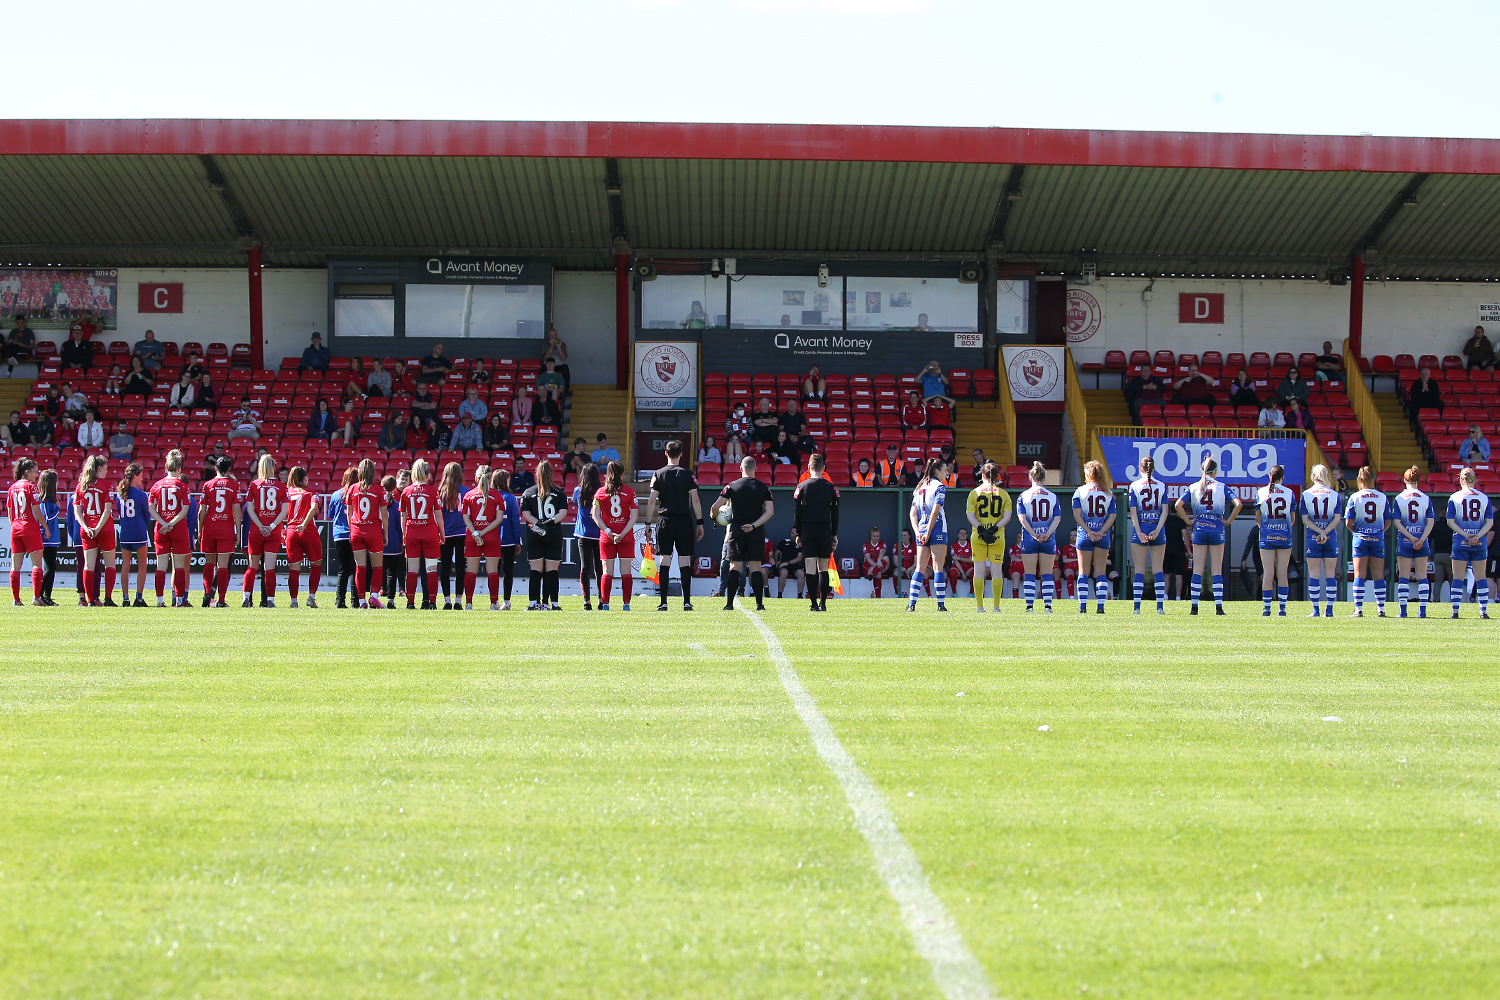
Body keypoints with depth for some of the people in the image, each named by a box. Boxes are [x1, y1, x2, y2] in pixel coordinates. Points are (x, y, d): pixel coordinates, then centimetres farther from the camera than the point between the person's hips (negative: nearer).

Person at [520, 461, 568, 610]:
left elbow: (525, 514, -4)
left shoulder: (528, 493, 4)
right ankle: (550, 603, -1)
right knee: (552, 570, 2)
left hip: (534, 536, 0)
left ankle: (534, 603, -2)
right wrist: (550, 522, -14)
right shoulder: (559, 493, 3)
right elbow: (563, 513, -6)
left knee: (536, 570, 2)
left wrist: (538, 523, -13)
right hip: (554, 535, 0)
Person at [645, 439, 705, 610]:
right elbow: (695, 501, -2)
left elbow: (651, 501, -2)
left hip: (665, 521, 0)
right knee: (685, 562, 2)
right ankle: (687, 602, -1)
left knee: (664, 562, 1)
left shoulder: (658, 474, 2)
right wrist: (700, 523, 4)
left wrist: (649, 523, 3)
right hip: (684, 521, 0)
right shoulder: (688, 475, 1)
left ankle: (663, 602, -2)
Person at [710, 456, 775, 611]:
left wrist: (713, 517, 18)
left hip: (736, 530, 0)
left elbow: (715, 507, -3)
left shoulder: (732, 486, -1)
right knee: (755, 568, 2)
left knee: (735, 567, 2)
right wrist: (754, 525, -8)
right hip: (757, 532, 0)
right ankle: (759, 603, -3)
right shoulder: (763, 488, 3)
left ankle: (729, 603, -2)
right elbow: (770, 512, -6)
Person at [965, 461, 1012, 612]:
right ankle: (996, 605, 2)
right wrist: (994, 528, -10)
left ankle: (980, 605, 3)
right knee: (997, 572, 5)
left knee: (979, 571, 5)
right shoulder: (1003, 494, 2)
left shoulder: (974, 492, 1)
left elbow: (970, 516, -7)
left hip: (978, 537, 0)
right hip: (998, 537, 0)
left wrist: (981, 530, -12)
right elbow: (1007, 517, -6)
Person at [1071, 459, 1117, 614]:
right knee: (1101, 572, 6)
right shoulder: (1109, 493, 3)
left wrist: (1089, 532, -9)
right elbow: (1112, 516, -3)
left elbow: (1077, 515, -8)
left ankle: (1082, 606, 2)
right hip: (1103, 536, 1)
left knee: (1083, 572, 6)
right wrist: (1101, 532, -8)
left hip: (1084, 536, -1)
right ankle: (1101, 606, 0)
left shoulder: (1080, 491, -2)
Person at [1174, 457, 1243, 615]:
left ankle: (1194, 607, 1)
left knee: (1197, 569, 5)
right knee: (1217, 570, 2)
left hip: (1199, 529, 1)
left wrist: (1188, 520, 4)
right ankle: (1218, 607, -3)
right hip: (1217, 529, -1)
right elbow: (1238, 504, -12)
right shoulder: (1222, 487, -1)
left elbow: (1178, 504, -5)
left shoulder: (1193, 487, 4)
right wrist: (1228, 521, -2)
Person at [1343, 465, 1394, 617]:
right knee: (1379, 575, 8)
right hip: (1378, 538, 1)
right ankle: (1381, 609, 7)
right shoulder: (1383, 497, 0)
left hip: (1360, 538, -1)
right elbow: (1388, 522, 4)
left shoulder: (1354, 497, -5)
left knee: (1359, 575, 2)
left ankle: (1358, 609, -2)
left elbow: (1348, 522, -5)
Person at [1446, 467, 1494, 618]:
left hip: (1460, 543, -1)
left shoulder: (1454, 498, -1)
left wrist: (1465, 535, -8)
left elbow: (1450, 521, -6)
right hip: (1479, 543, 1)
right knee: (1480, 576, 8)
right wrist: (1477, 536, -9)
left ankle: (1455, 610, -1)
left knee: (1458, 577, 3)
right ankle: (1484, 610, 5)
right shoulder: (1484, 498, 3)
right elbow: (1490, 522, -2)